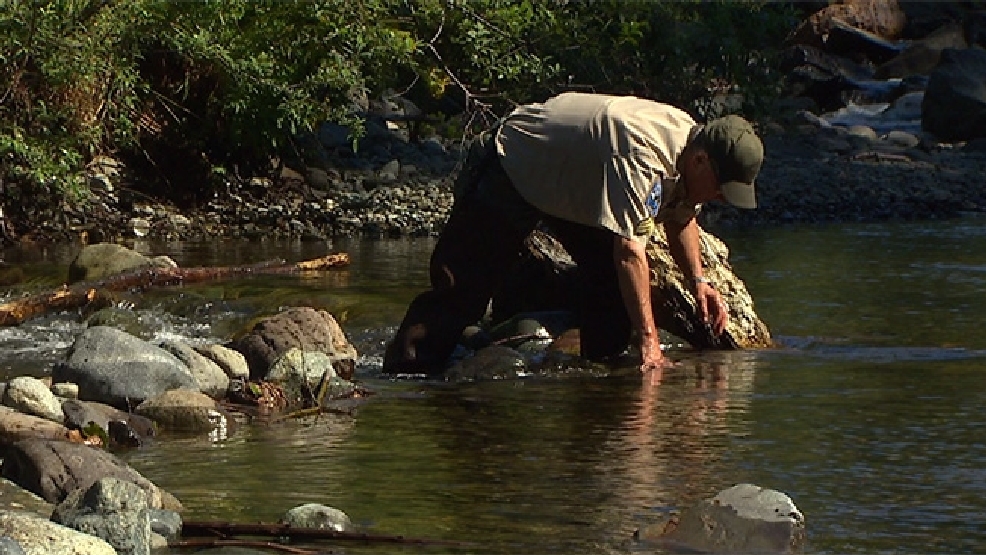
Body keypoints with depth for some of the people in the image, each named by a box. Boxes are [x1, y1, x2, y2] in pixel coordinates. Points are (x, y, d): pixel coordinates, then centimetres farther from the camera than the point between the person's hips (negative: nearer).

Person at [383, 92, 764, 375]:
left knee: (612, 277, -8)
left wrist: (698, 281, -4)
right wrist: (649, 342, -46)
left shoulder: (688, 140, -10)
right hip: (509, 171, -9)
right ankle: (402, 368, -7)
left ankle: (601, 364, 5)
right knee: (465, 288, -12)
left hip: (575, 189, 9)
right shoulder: (640, 154, -39)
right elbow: (629, 249, -44)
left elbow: (680, 219, 11)